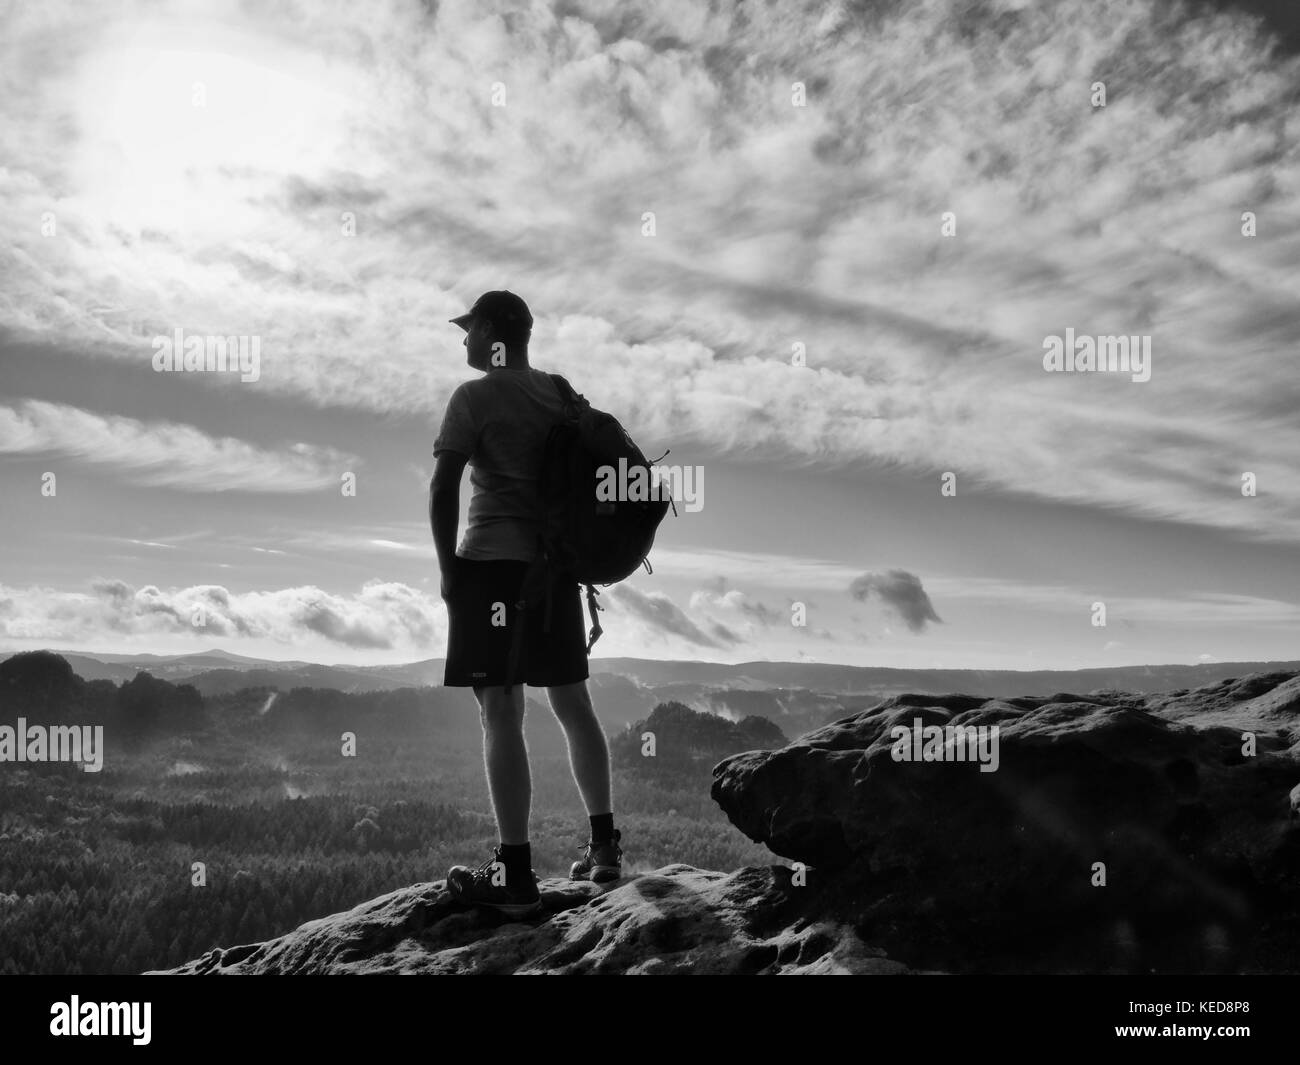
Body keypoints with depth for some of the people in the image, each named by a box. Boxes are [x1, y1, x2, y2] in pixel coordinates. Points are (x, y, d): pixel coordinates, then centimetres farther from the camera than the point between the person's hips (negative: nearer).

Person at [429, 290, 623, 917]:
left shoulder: (475, 397, -5)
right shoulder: (561, 395, 13)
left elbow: (443, 489, -12)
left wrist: (448, 568, -5)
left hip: (491, 562, -7)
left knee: (501, 713, -7)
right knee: (572, 704, 15)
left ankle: (515, 875, -8)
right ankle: (604, 847, 22)